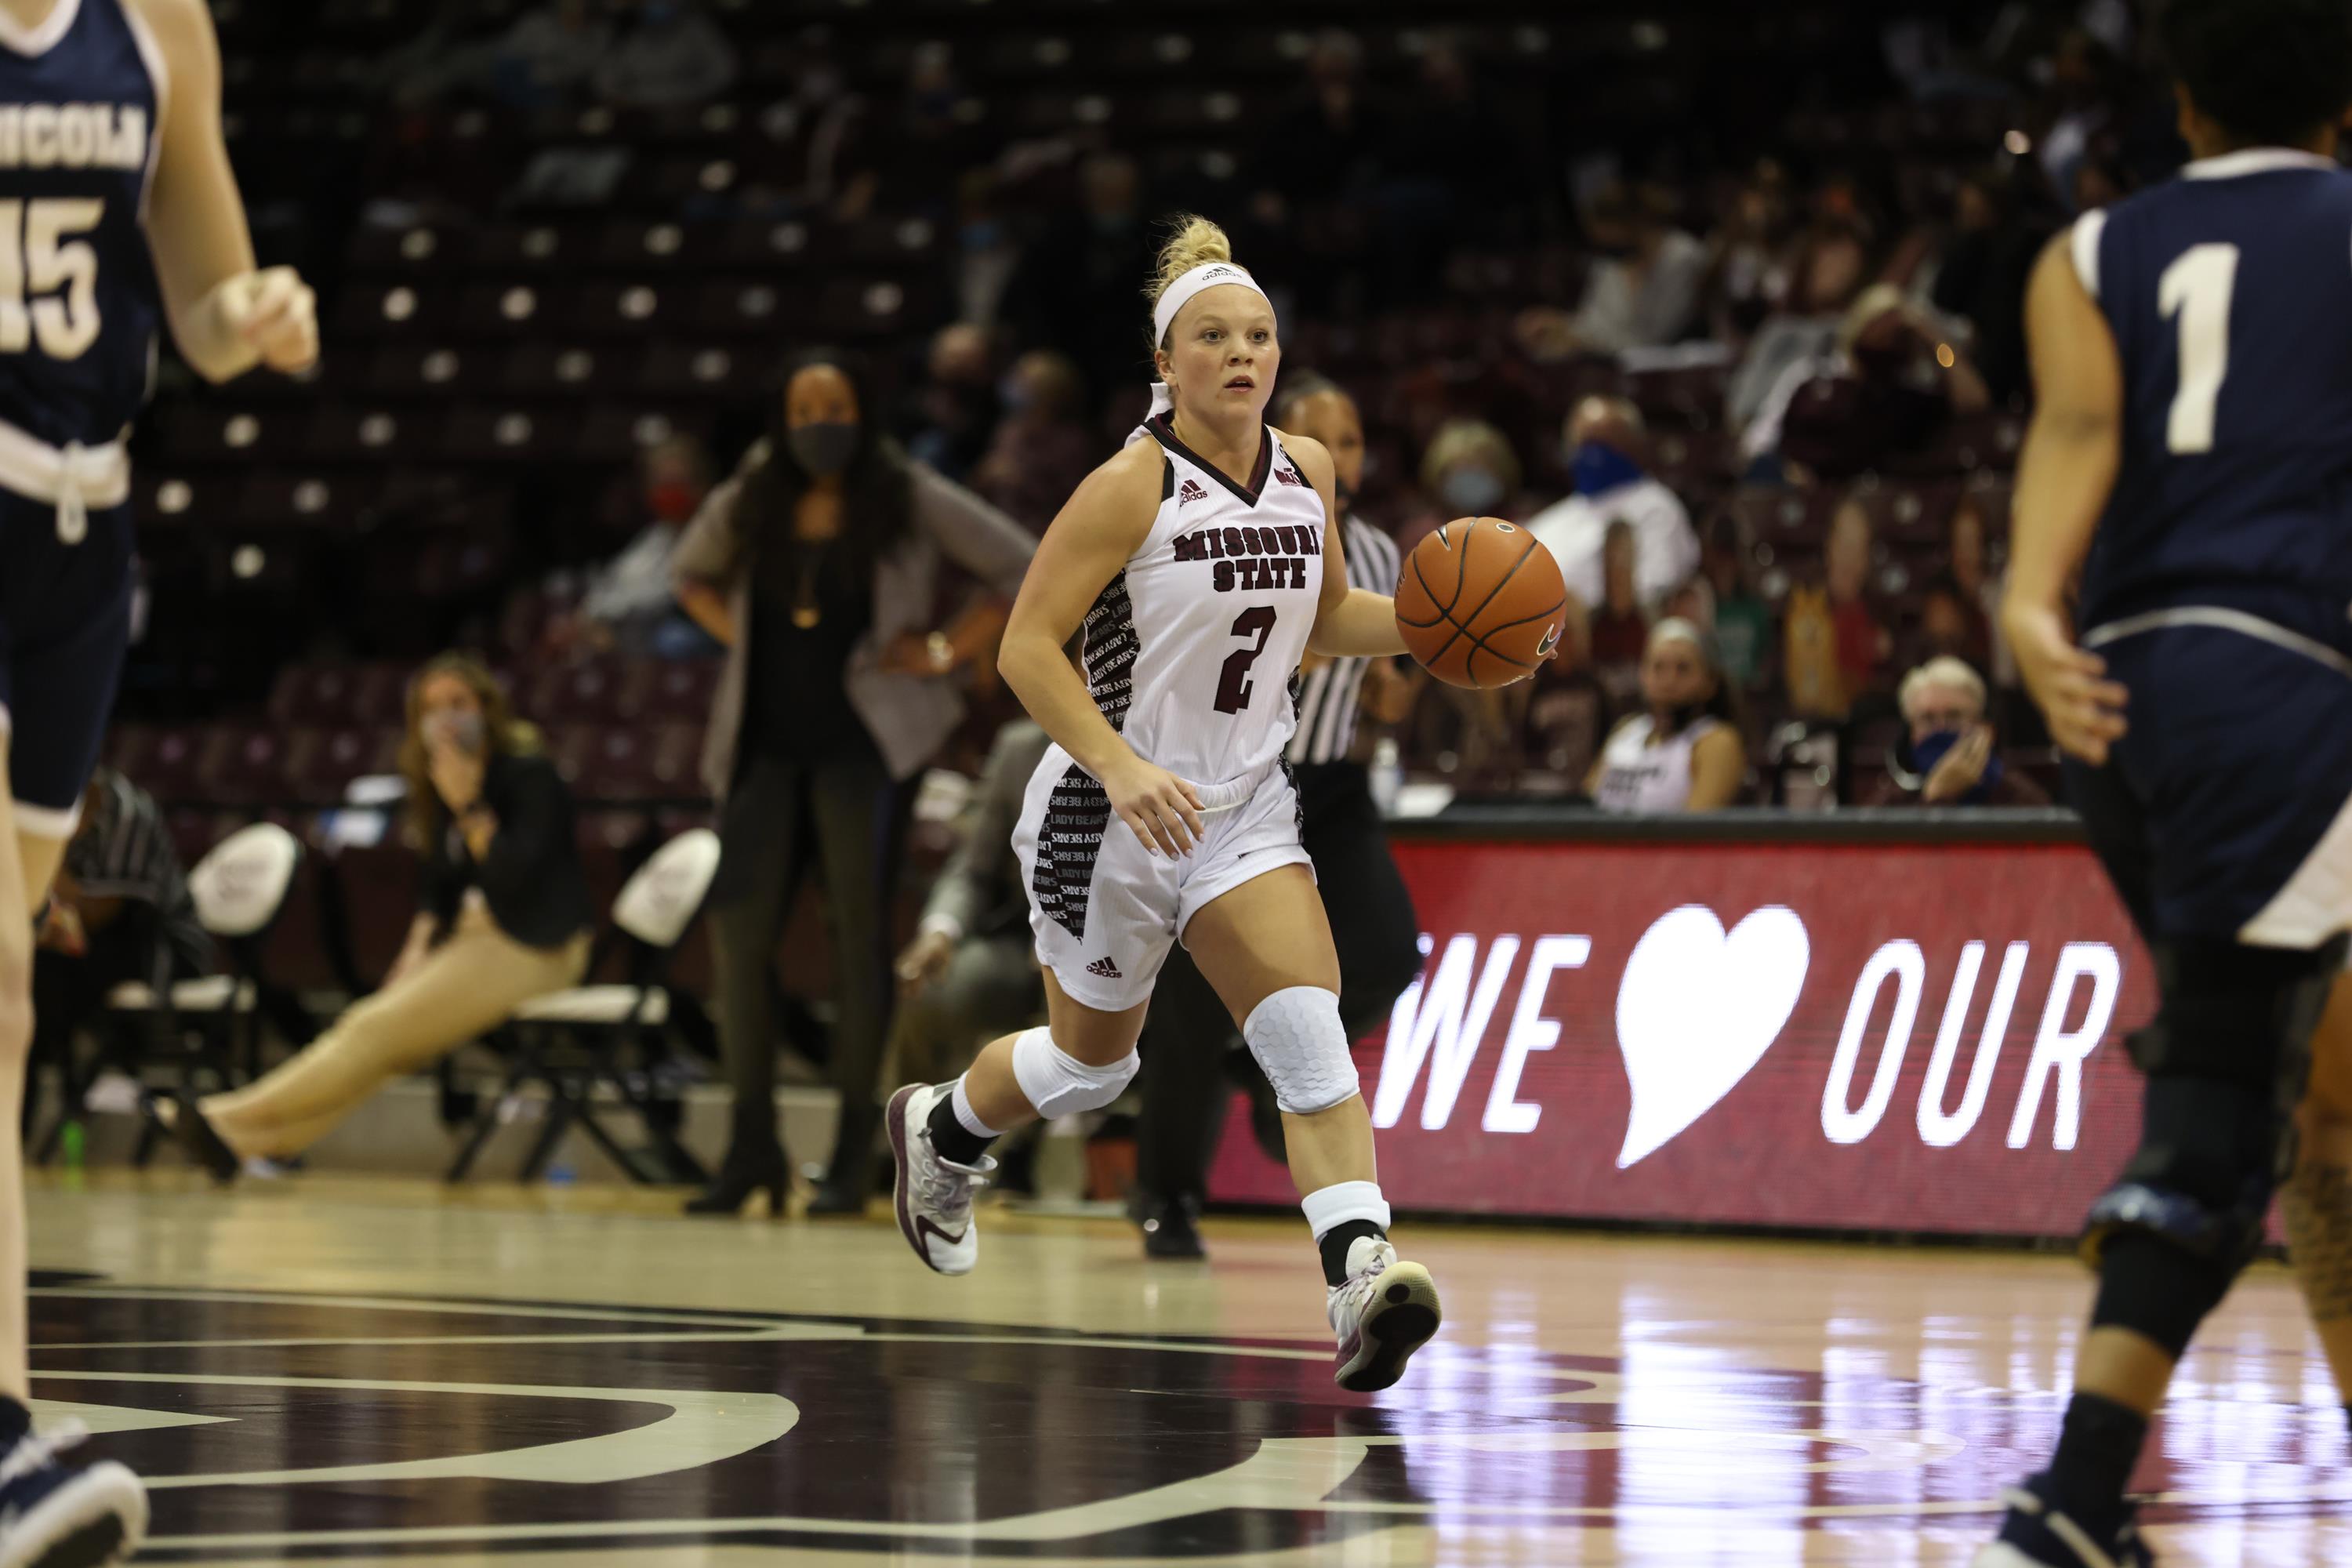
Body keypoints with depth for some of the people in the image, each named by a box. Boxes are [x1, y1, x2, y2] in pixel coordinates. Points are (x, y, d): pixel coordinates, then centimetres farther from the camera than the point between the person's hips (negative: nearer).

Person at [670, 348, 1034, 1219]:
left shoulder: (910, 501, -3)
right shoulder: (747, 506, 8)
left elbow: (1025, 569, -1)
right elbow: (691, 574, 28)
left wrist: (948, 650, -4)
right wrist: (740, 639, 12)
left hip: (865, 742, -4)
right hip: (767, 744, 4)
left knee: (859, 934, -4)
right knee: (737, 928, -3)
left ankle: (852, 1158, 2)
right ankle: (752, 1143, 6)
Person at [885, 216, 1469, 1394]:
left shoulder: (1307, 471, 1)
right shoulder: (1132, 486, -17)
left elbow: (1326, 618, 18)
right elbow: (1026, 647, -18)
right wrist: (1122, 766, -31)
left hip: (1244, 809, 4)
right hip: (1114, 812, -4)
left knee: (1308, 1030, -18)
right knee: (1091, 1062, 15)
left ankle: (1358, 1277, -30)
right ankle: (940, 1131, 47)